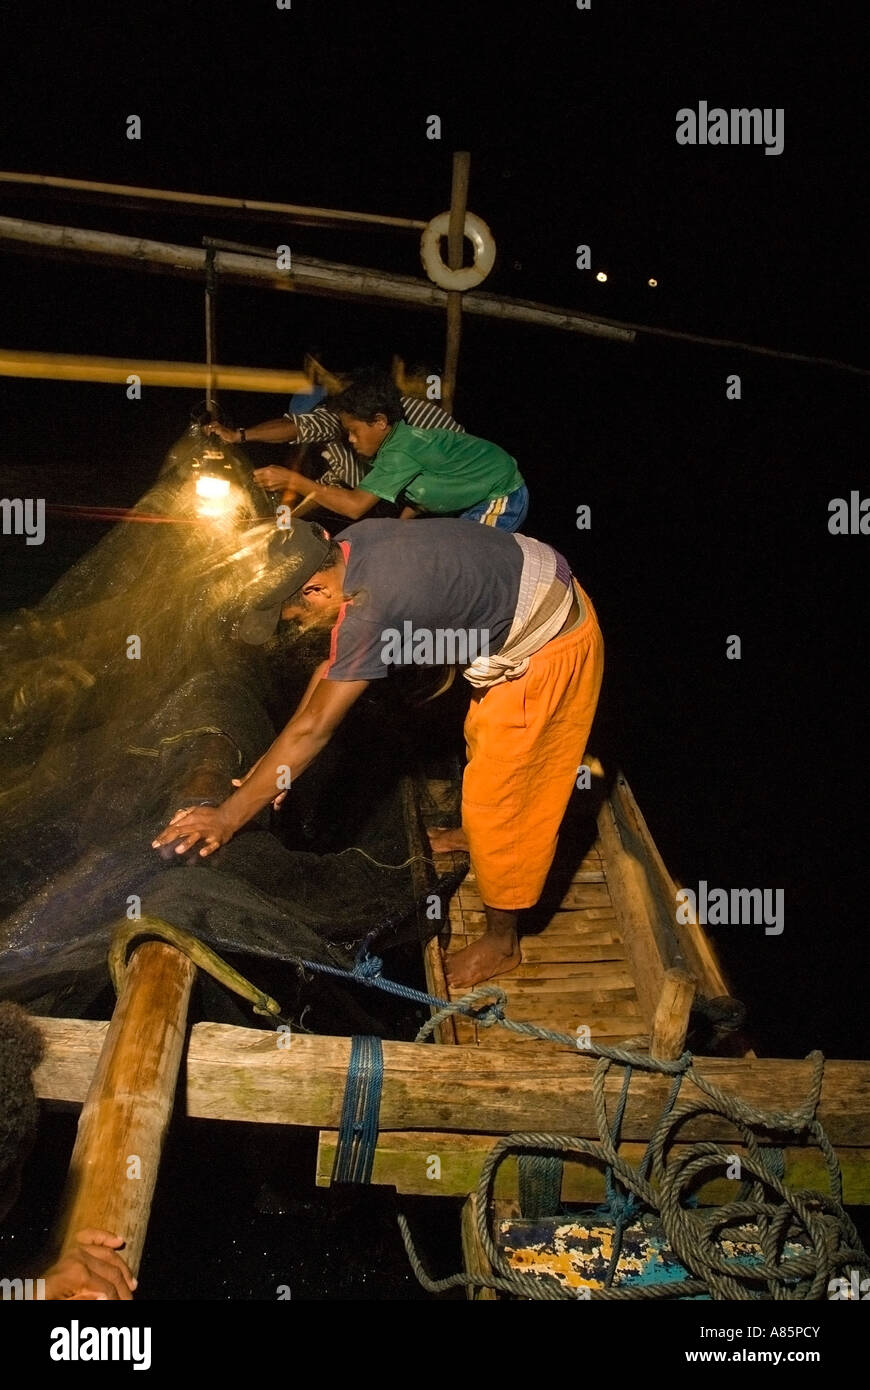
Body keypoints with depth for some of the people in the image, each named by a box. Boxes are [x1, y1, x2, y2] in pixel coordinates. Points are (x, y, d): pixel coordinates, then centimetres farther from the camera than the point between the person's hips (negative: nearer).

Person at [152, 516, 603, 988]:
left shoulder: (370, 609, -33)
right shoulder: (349, 546, -7)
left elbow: (313, 728, -28)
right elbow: (336, 661, 4)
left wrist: (229, 815, -22)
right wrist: (280, 760, 3)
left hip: (547, 647, -9)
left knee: (498, 794, 1)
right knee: (483, 738, 30)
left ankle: (501, 942, 18)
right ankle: (479, 837, 57)